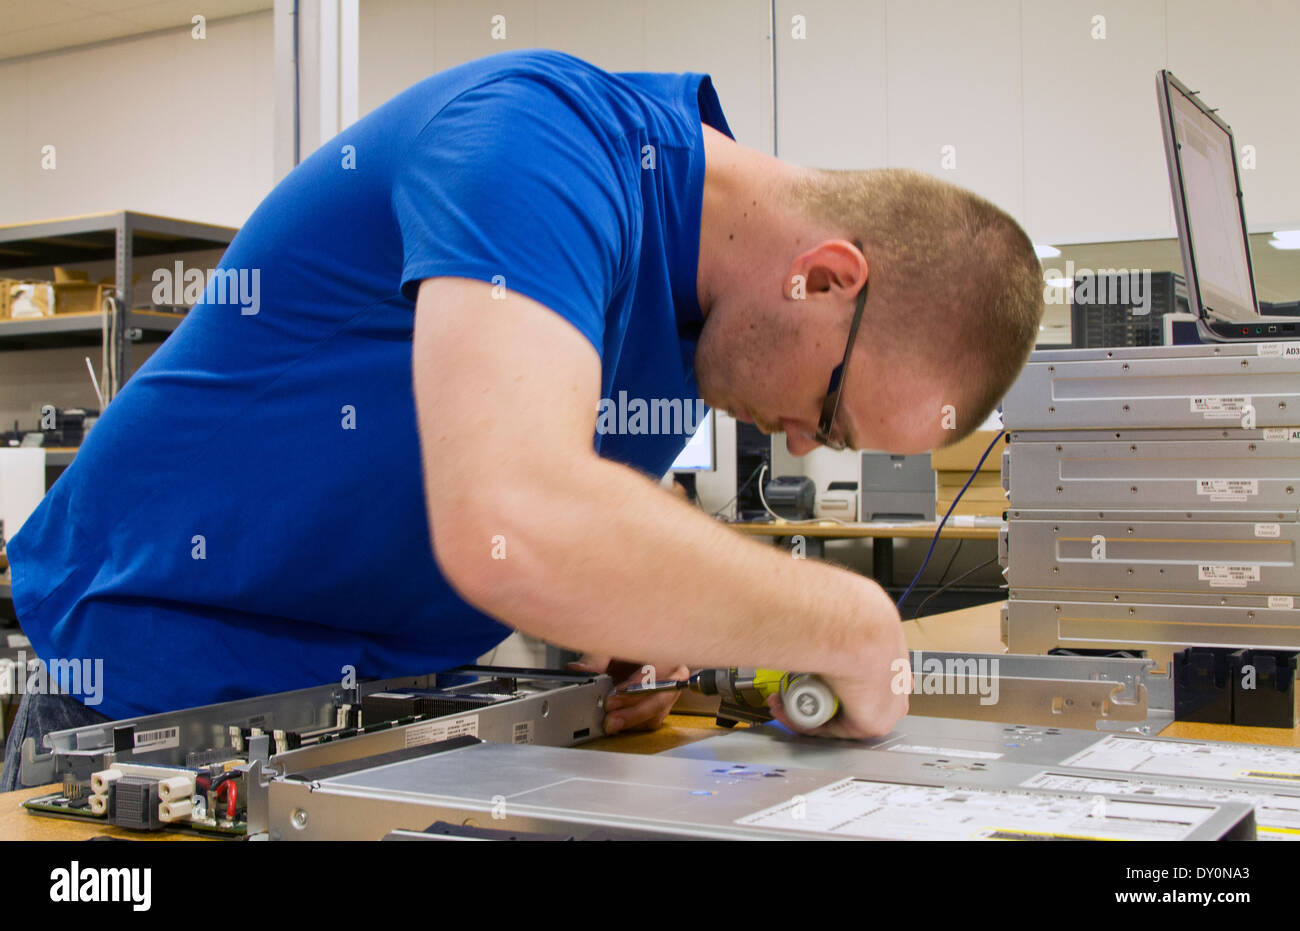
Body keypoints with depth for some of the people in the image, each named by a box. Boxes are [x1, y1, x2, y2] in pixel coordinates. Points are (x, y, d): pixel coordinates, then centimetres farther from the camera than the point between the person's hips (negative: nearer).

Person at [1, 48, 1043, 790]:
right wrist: (856, 624, -29)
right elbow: (514, 526, -42)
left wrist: (627, 623, -7)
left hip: (387, 708, 7)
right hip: (160, 695, -6)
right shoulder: (545, 137, -26)